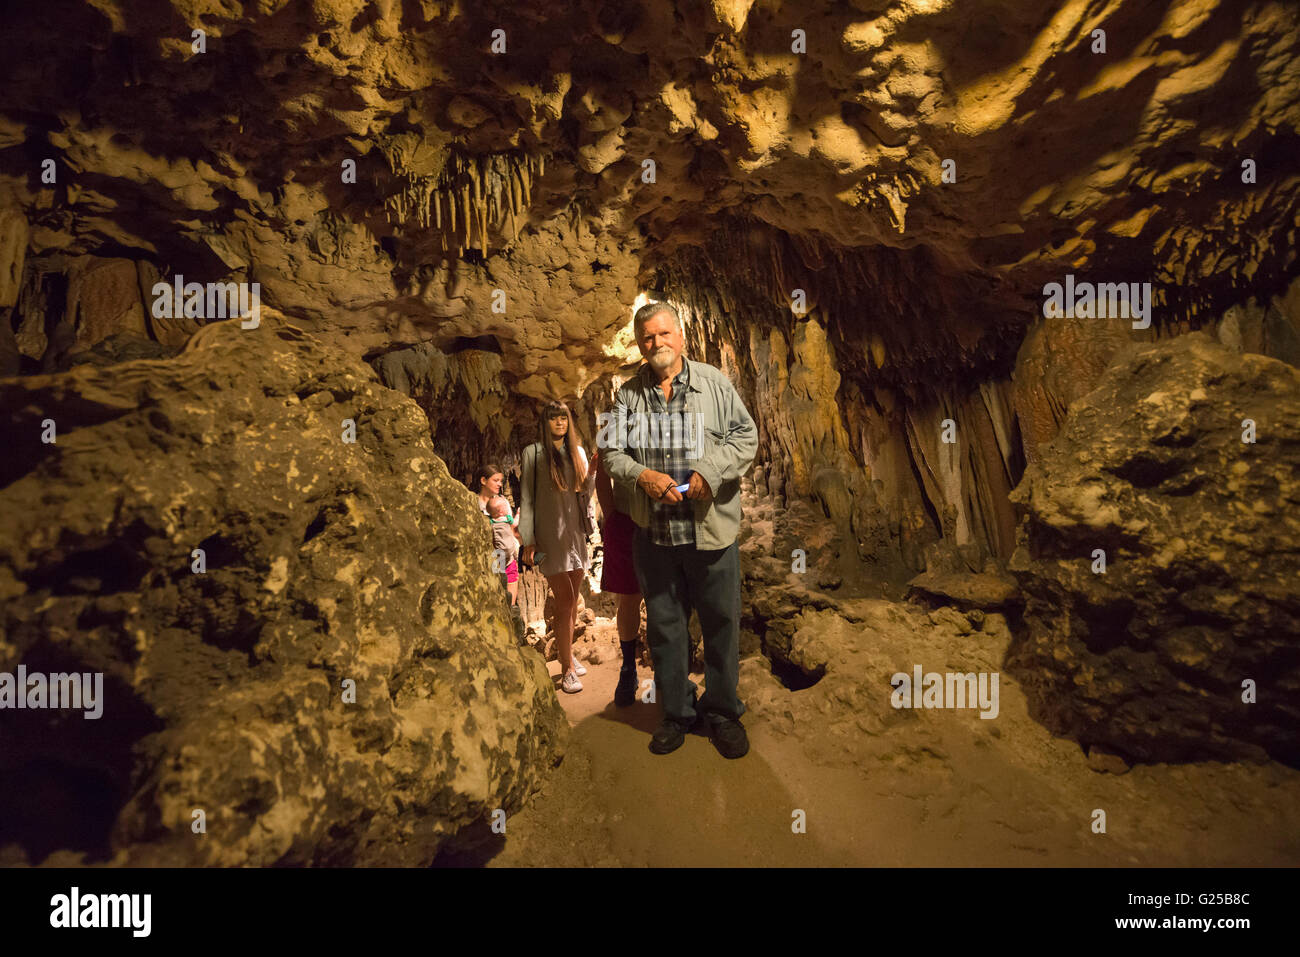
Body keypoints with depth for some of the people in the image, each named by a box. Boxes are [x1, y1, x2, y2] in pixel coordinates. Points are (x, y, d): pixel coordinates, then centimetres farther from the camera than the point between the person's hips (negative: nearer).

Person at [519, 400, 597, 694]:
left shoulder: (578, 452, 12)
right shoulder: (534, 452, 0)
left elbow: (585, 492, 14)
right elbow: (527, 498, -2)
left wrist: (593, 471, -5)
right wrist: (528, 540, -6)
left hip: (575, 532, 5)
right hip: (550, 535, -5)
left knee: (572, 600, 10)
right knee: (564, 600, -9)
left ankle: (567, 653, 27)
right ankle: (568, 668, -1)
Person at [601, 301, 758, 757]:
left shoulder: (714, 382, 4)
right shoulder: (628, 394, 8)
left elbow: (745, 436, 2)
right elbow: (611, 450, 7)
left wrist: (710, 472, -13)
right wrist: (642, 475, -13)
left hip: (711, 527, -1)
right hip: (653, 532, 2)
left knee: (721, 622, 6)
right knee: (664, 625, 11)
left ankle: (722, 712, 25)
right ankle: (677, 713, 28)